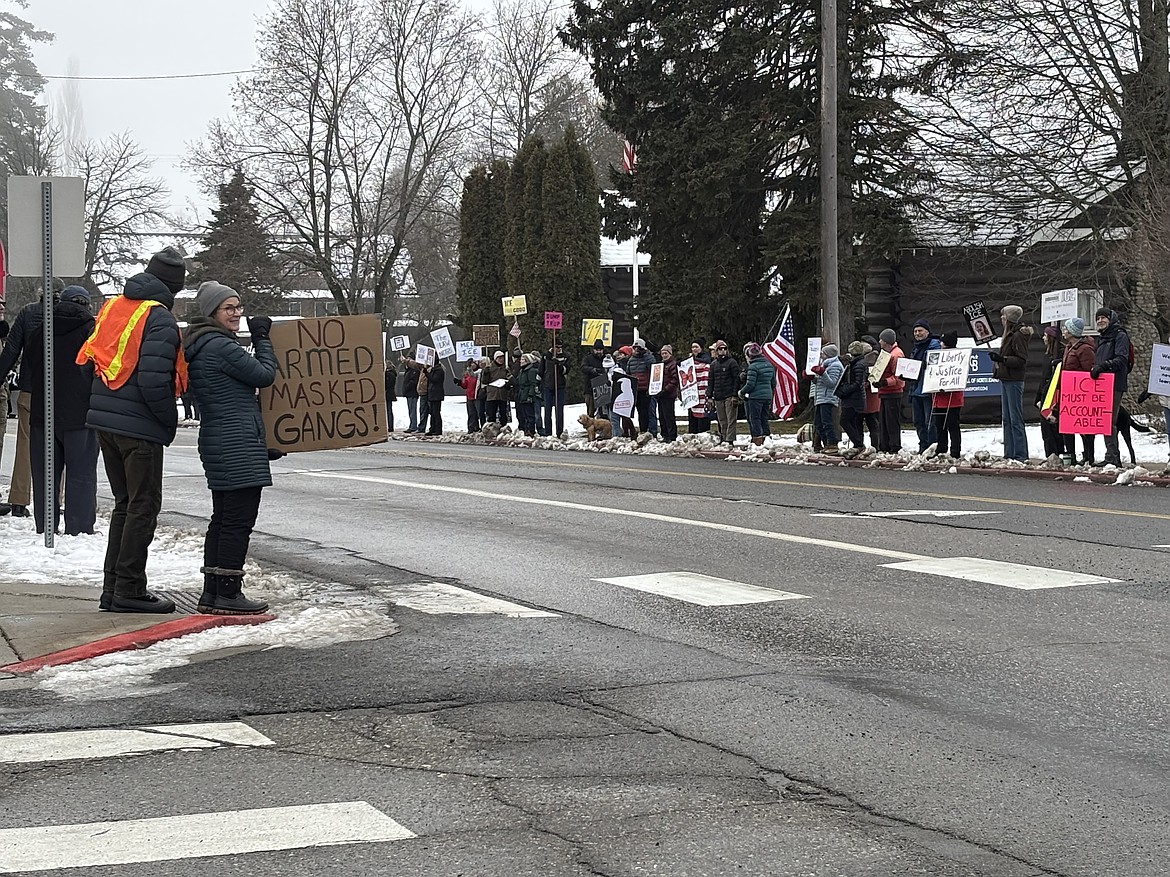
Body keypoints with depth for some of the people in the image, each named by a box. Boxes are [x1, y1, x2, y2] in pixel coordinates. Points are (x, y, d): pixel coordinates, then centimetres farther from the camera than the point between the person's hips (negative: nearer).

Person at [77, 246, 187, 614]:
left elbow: (92, 358, 16)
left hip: (105, 421, 8)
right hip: (140, 426, -8)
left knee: (125, 504, 17)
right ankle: (129, 590, 2)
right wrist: (170, 421, -7)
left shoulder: (113, 307, 11)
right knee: (144, 506, 1)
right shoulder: (160, 320, -14)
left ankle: (113, 587, 20)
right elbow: (154, 381, -20)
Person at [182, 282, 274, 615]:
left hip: (217, 444, 11)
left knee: (222, 518, 14)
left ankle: (212, 593, 17)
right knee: (239, 519, -7)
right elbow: (265, 375, -8)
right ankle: (227, 594, -6)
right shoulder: (222, 347, -15)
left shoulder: (199, 347, 17)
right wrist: (261, 338, 4)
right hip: (238, 445, -11)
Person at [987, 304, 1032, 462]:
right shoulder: (1008, 335, 17)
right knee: (1006, 418, 11)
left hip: (1014, 381, -10)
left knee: (1015, 419, -9)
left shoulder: (1018, 336, -12)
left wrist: (1002, 359, -22)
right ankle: (1009, 454, 15)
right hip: (1006, 379, 10)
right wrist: (997, 356, 9)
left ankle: (1021, 455, -8)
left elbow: (1022, 360, -18)